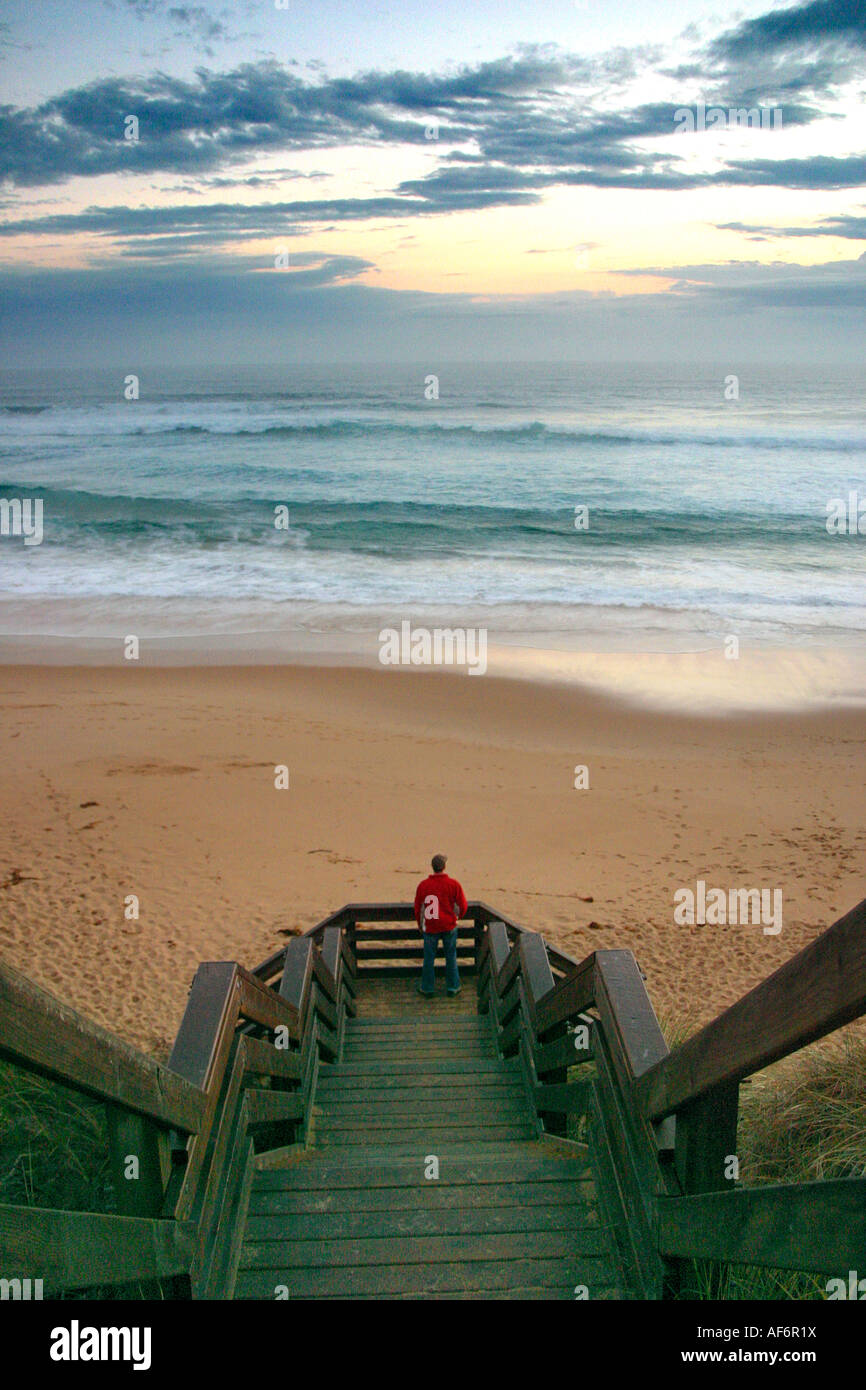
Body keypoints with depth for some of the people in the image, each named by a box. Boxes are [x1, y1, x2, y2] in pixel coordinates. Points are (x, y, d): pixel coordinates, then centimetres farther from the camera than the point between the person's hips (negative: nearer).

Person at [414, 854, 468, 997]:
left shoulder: (423, 885, -8)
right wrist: (459, 915, 21)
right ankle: (453, 987, 21)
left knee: (429, 958, 10)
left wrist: (420, 924, 18)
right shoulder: (453, 884, -11)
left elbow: (418, 907, 1)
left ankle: (427, 988, 18)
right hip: (449, 926, 0)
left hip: (430, 927, 0)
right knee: (451, 957, 13)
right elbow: (462, 905, -2)